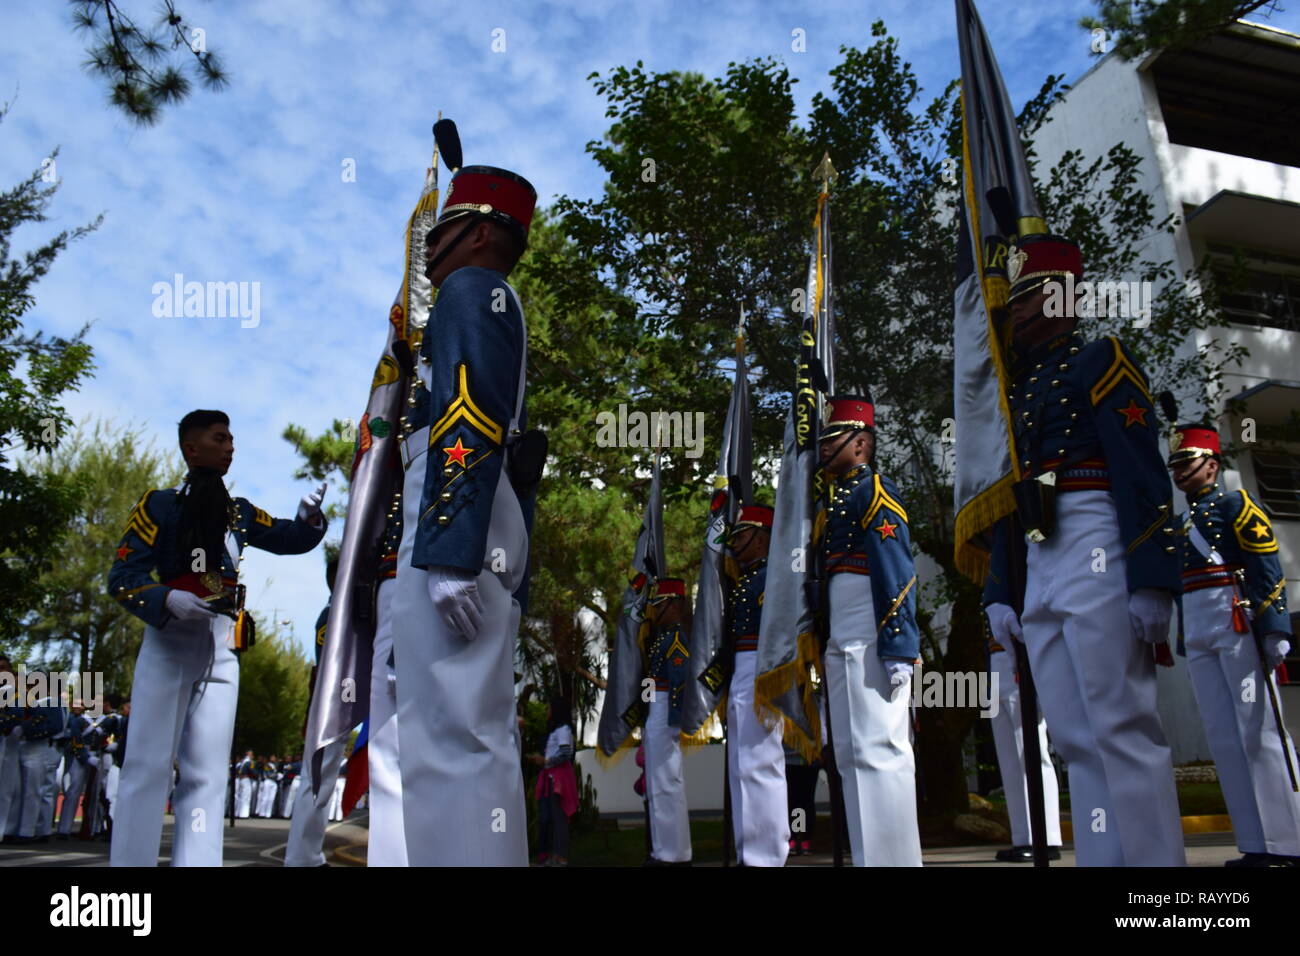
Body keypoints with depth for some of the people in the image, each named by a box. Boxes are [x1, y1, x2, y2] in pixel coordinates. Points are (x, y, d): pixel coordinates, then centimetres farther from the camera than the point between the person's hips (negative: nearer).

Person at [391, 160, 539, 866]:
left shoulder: (471, 289, 0)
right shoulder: (500, 310, 27)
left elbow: (470, 427, -16)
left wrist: (448, 554, -24)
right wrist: (510, 582, 24)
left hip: (452, 529, -10)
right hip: (487, 538, 10)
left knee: (453, 734, -11)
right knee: (479, 731, 12)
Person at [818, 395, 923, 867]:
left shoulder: (875, 490, -4)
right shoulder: (836, 499, 22)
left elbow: (897, 573, -13)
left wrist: (899, 648, -20)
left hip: (869, 634, -9)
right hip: (839, 638, 9)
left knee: (878, 748, -8)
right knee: (850, 753, 10)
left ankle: (894, 858, -2)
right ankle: (868, 855, 18)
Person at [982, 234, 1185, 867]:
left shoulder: (1098, 361, 3)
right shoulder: (1020, 391, 25)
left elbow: (1142, 475, -9)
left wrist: (1151, 582, -18)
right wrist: (999, 593, 16)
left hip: (1094, 551, -8)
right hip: (1039, 566, 8)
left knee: (1121, 728, -8)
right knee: (1076, 740, 6)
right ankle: (1102, 859, 11)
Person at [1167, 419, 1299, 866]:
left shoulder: (1235, 503, 2)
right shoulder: (1182, 522, 22)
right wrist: (1184, 640, 18)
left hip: (1237, 622, -7)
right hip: (1197, 634, 7)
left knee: (1258, 727, -7)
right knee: (1224, 737, 4)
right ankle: (1258, 843, 9)